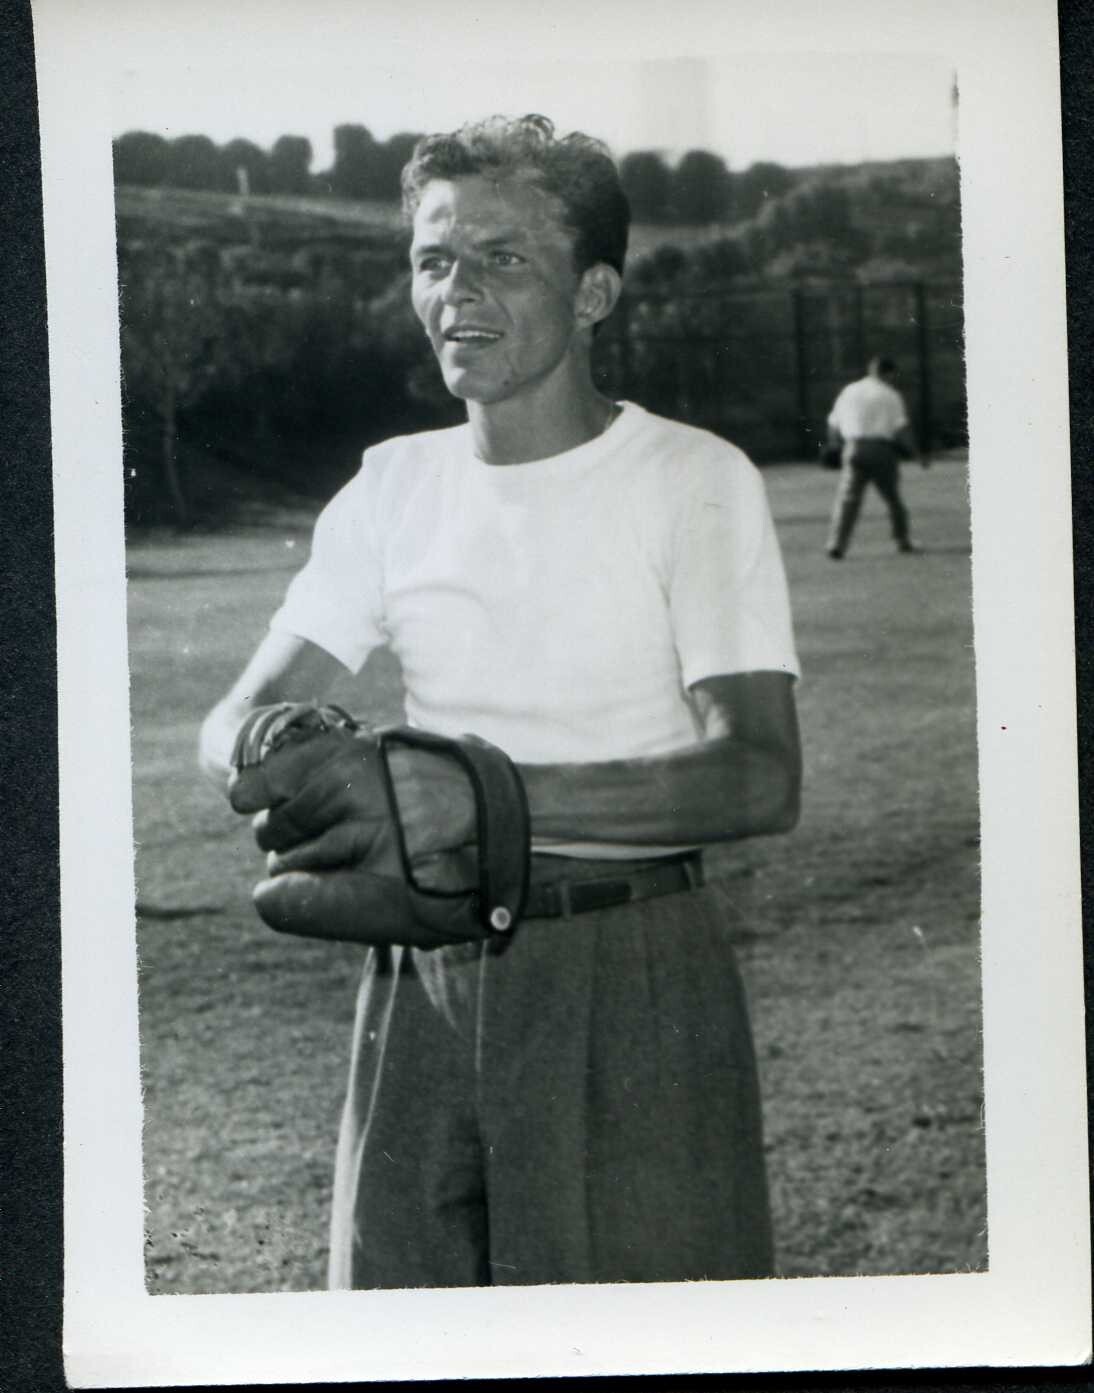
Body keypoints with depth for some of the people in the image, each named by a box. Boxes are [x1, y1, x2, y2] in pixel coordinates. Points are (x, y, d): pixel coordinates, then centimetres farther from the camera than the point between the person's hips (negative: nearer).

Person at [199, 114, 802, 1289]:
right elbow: (239, 716, 8)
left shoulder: (693, 480, -7)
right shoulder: (395, 486, 9)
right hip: (425, 973, 4)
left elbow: (760, 778, -17)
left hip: (629, 982, -4)